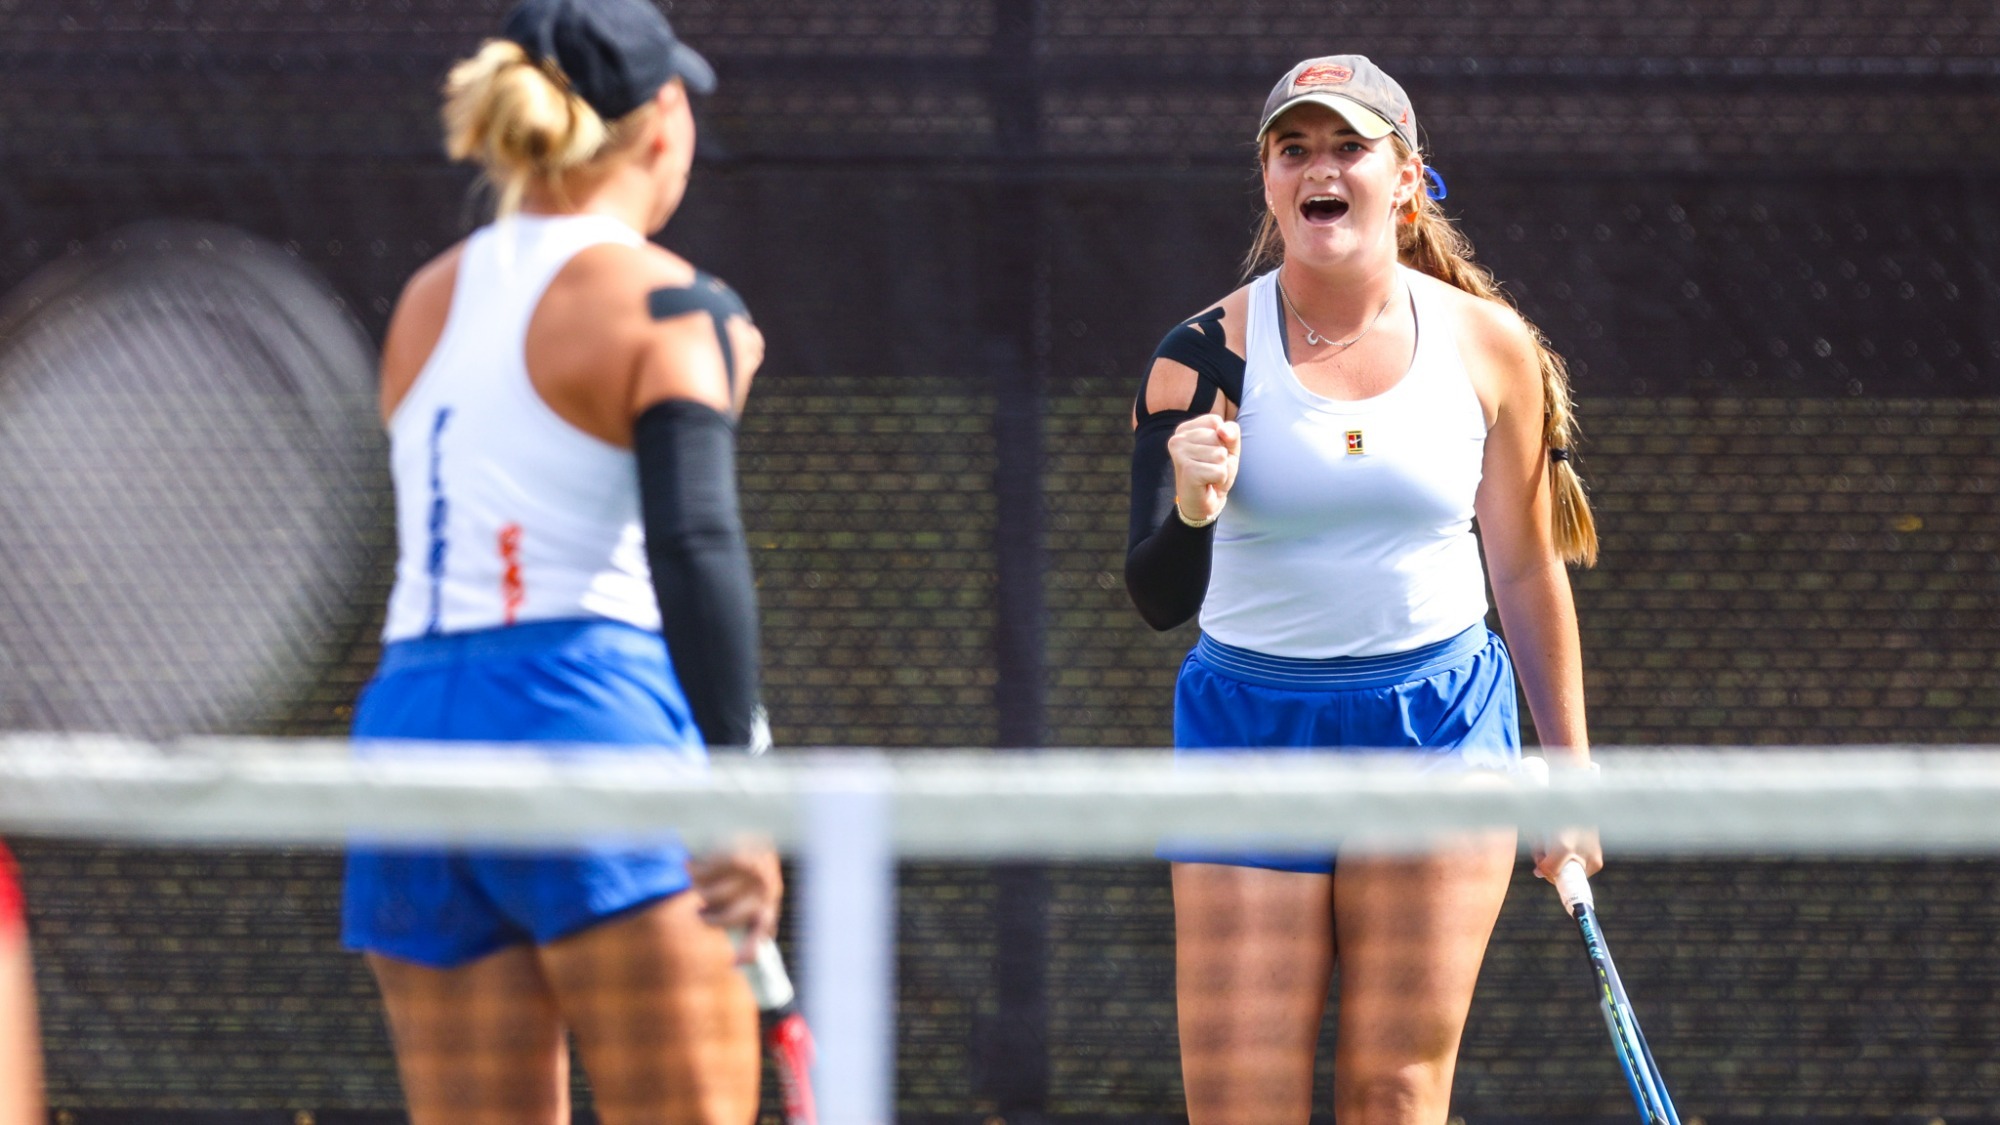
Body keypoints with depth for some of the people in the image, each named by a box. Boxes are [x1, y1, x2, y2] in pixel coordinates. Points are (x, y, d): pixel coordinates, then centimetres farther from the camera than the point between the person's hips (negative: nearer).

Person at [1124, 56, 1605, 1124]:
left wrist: (1569, 767, 13)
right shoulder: (1207, 355, -6)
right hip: (1249, 727, -1)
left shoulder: (1490, 348, 0)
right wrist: (1191, 510, -34)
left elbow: (1528, 572, 12)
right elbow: (1157, 600, -12)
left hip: (1438, 720, 1)